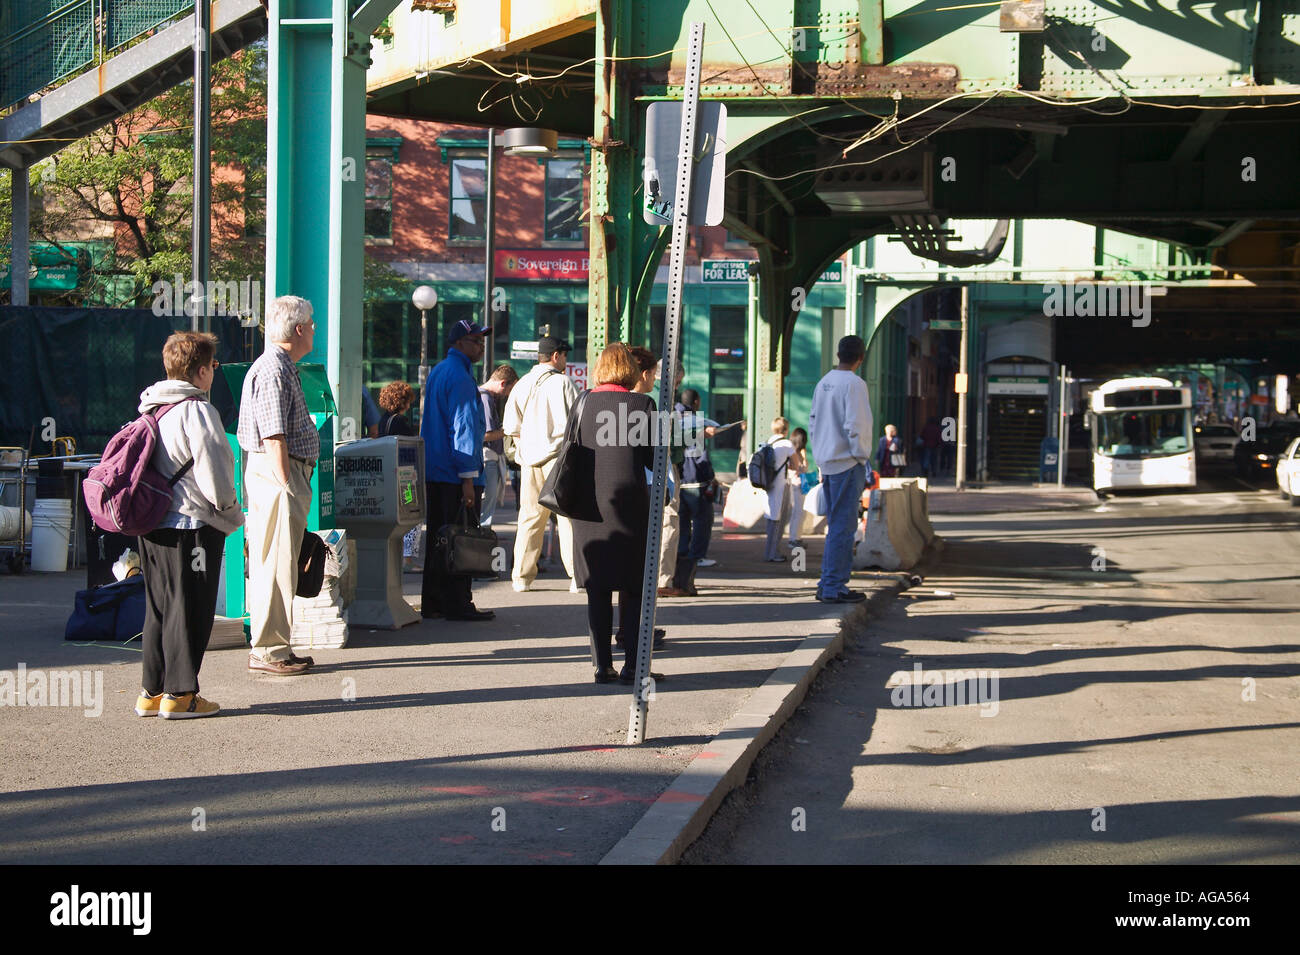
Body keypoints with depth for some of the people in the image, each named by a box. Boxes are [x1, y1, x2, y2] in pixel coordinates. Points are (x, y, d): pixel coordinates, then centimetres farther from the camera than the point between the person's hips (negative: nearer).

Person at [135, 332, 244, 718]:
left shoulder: (152, 411, 13)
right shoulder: (197, 411, -14)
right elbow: (215, 478, -17)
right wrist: (232, 512, 0)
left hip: (153, 525, 8)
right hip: (191, 526, -8)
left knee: (159, 609, 14)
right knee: (189, 610, -2)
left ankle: (152, 691, 17)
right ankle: (179, 695, 0)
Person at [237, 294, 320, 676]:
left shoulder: (281, 367, 20)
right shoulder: (274, 370, -14)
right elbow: (273, 439, -20)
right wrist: (286, 487, -21)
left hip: (280, 475, 11)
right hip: (278, 474, -11)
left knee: (274, 564, 12)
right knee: (276, 565, -8)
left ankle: (271, 646, 17)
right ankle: (268, 650, -5)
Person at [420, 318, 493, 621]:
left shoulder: (436, 372, 17)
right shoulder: (459, 377, -15)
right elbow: (463, 427, -19)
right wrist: (468, 477, -19)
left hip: (433, 471, 10)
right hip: (455, 473, -10)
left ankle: (432, 602, 16)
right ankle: (457, 604, -4)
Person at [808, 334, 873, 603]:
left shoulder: (823, 383, 12)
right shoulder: (854, 384, -13)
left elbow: (813, 422, 17)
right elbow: (855, 426, -18)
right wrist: (863, 459, -10)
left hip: (827, 462, 8)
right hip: (847, 463, -8)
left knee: (836, 524, 15)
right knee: (843, 525, -6)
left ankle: (827, 584, 17)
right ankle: (833, 587, -6)